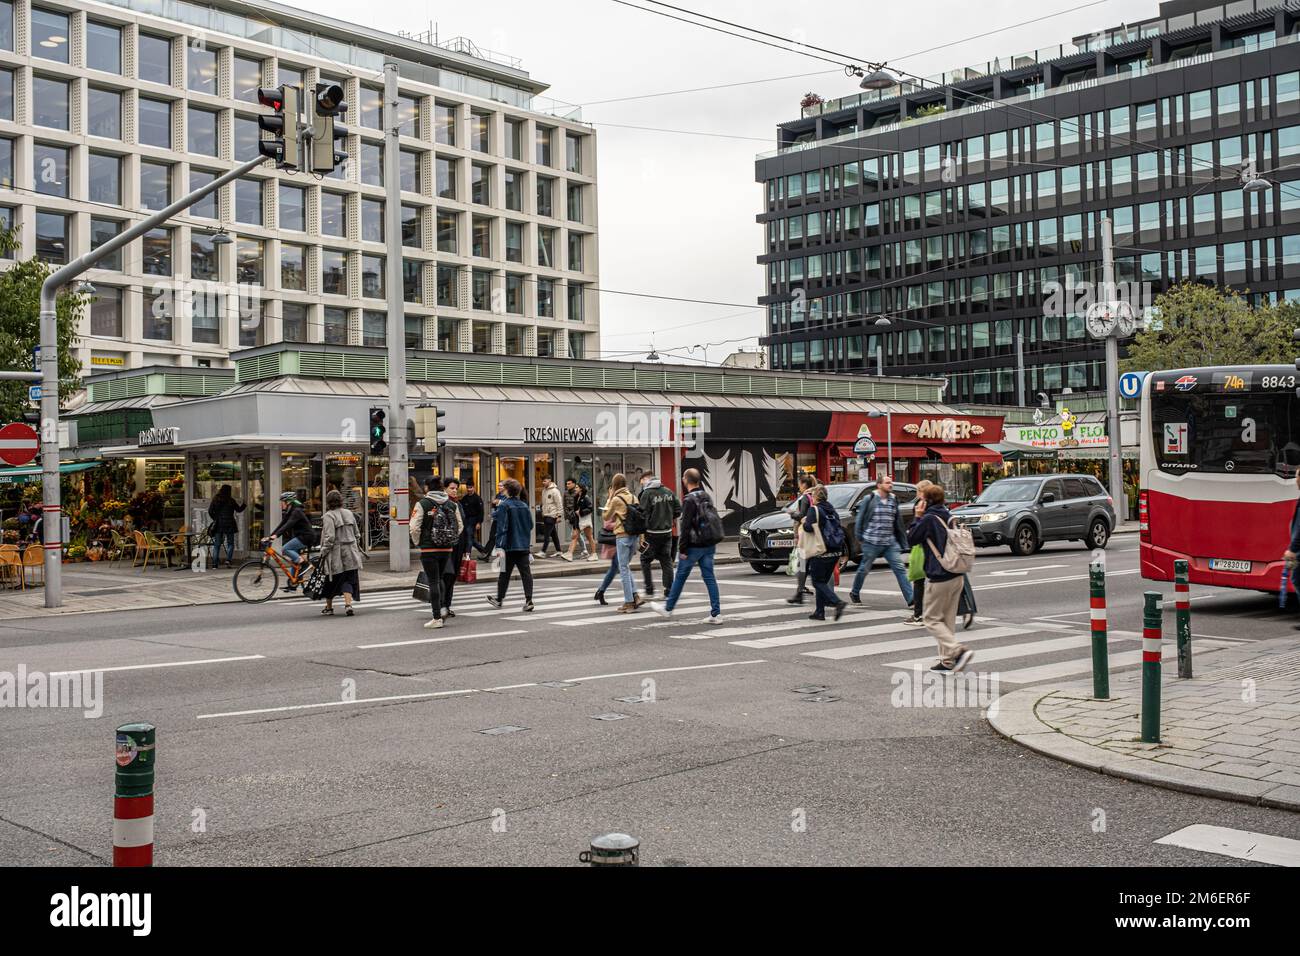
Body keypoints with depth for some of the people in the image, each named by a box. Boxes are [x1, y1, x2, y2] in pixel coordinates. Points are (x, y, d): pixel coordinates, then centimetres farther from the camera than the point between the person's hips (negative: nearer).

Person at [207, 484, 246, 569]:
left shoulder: (215, 500, 2)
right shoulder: (231, 500, -4)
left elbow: (210, 511, 0)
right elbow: (239, 509, 5)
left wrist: (215, 519, 14)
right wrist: (244, 505, 23)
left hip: (218, 524, 2)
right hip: (229, 524, -2)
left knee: (216, 545, 7)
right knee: (230, 543, 8)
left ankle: (215, 563, 3)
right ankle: (228, 560, -10)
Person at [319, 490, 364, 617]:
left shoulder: (328, 516, -11)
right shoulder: (349, 513, 8)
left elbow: (329, 538, -17)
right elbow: (357, 534, 14)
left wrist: (323, 552, -10)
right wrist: (356, 548, 24)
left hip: (335, 554, -4)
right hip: (350, 554, 4)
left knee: (331, 581, 10)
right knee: (348, 580, 6)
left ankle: (329, 607, 22)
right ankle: (348, 604, -12)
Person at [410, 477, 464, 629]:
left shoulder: (422, 504, -8)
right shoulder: (453, 505, 4)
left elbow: (414, 527, -12)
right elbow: (460, 527, 5)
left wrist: (417, 543, 3)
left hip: (428, 549, -4)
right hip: (447, 549, 4)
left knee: (433, 582, -1)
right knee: (439, 579, 21)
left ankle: (437, 618, -2)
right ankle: (440, 608, 20)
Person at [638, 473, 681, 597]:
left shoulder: (647, 493, -12)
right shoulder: (669, 492, 5)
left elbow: (643, 514, -15)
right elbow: (678, 510, 7)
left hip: (652, 533, -5)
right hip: (667, 532, 5)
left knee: (645, 559, 11)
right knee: (667, 561, 11)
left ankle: (649, 589, 8)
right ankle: (669, 591, 11)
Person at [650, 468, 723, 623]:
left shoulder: (689, 500, -15)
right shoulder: (706, 496, 10)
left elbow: (686, 526, -18)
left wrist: (683, 549, -14)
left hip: (694, 545, -7)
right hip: (709, 545, 7)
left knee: (680, 577, 7)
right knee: (709, 577, 6)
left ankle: (667, 608, 20)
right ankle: (716, 613, 1)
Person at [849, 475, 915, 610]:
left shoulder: (893, 500, 8)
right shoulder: (869, 500, -6)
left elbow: (898, 523, 11)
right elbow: (860, 518, -1)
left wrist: (904, 544, 10)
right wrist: (859, 537, -2)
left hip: (890, 543, 4)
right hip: (871, 543, -4)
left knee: (900, 569, -5)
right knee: (864, 569, 10)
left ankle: (911, 599, -8)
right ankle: (855, 593, 32)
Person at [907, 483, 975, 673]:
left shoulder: (928, 519, -13)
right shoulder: (950, 518, 9)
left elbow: (911, 539, -3)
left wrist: (917, 518, 5)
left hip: (938, 578, -7)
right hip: (956, 577, 8)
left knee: (932, 619, 2)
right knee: (948, 619, 13)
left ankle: (959, 650, -14)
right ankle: (947, 661, 14)